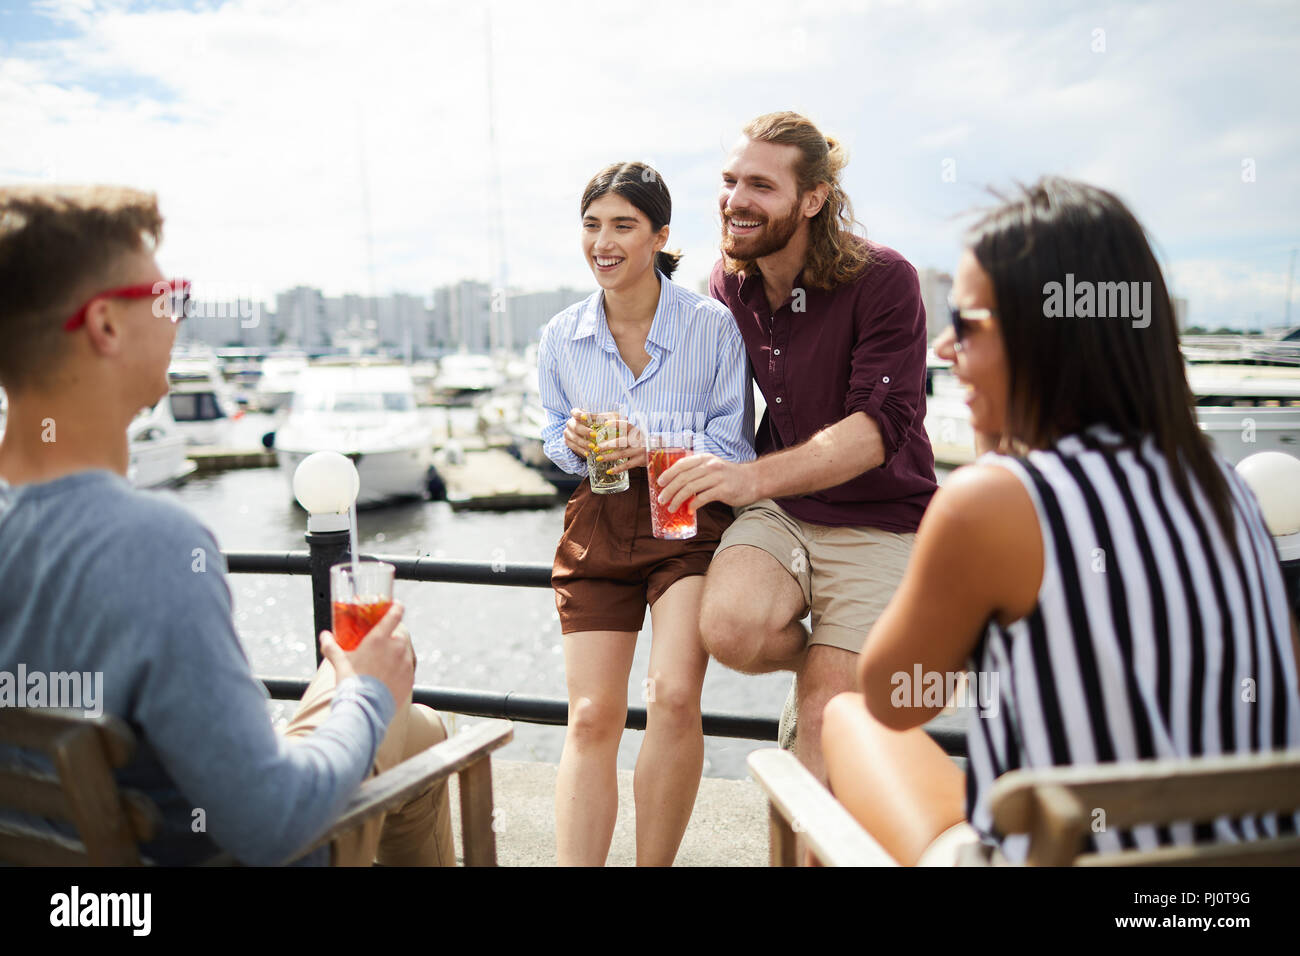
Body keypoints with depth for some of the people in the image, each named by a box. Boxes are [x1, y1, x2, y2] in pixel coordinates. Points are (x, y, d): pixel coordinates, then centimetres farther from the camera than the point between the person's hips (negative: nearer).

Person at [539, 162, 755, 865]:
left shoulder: (712, 327, -8)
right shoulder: (561, 337, 3)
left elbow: (733, 449, -4)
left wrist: (651, 450, -20)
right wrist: (574, 443, -9)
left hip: (689, 520, -3)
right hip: (598, 525, 3)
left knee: (673, 697, -18)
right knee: (591, 717, 0)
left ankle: (655, 863, 5)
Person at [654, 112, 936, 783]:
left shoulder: (882, 281, -15)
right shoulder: (728, 284, 2)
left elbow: (880, 426, -25)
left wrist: (753, 477, -38)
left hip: (876, 522, -3)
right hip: (777, 512, 4)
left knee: (822, 722, -6)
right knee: (729, 627, -26)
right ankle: (814, 664, 9)